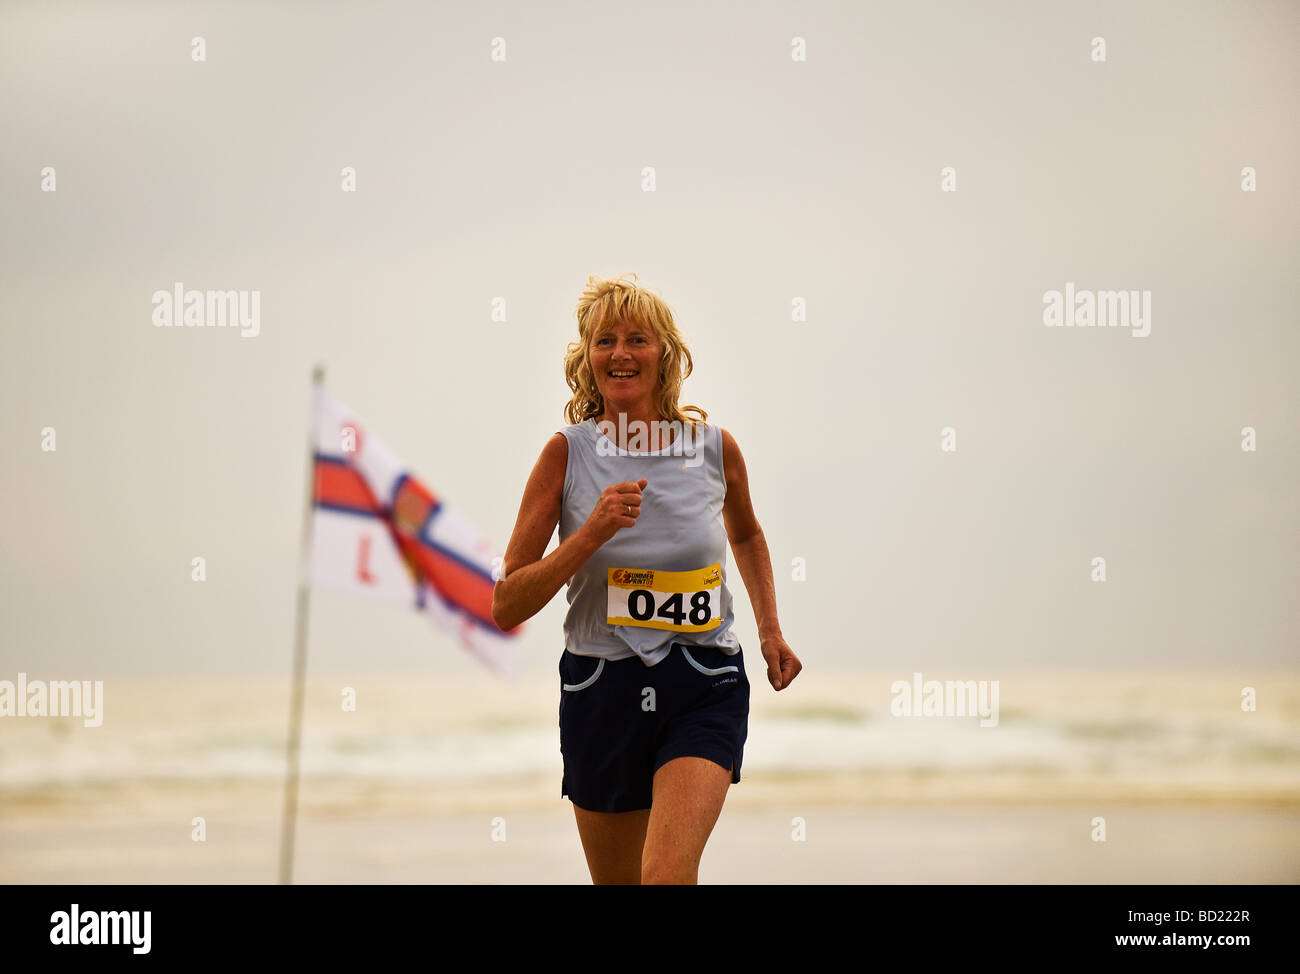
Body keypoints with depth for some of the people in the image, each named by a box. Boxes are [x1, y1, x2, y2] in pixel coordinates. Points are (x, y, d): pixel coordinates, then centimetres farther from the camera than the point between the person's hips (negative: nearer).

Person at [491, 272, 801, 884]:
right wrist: (591, 534, -20)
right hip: (601, 690, 1)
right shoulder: (567, 453, -5)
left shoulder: (716, 448, -1)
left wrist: (769, 629, 13)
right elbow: (506, 607, -8)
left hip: (703, 690, -1)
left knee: (667, 874, -25)